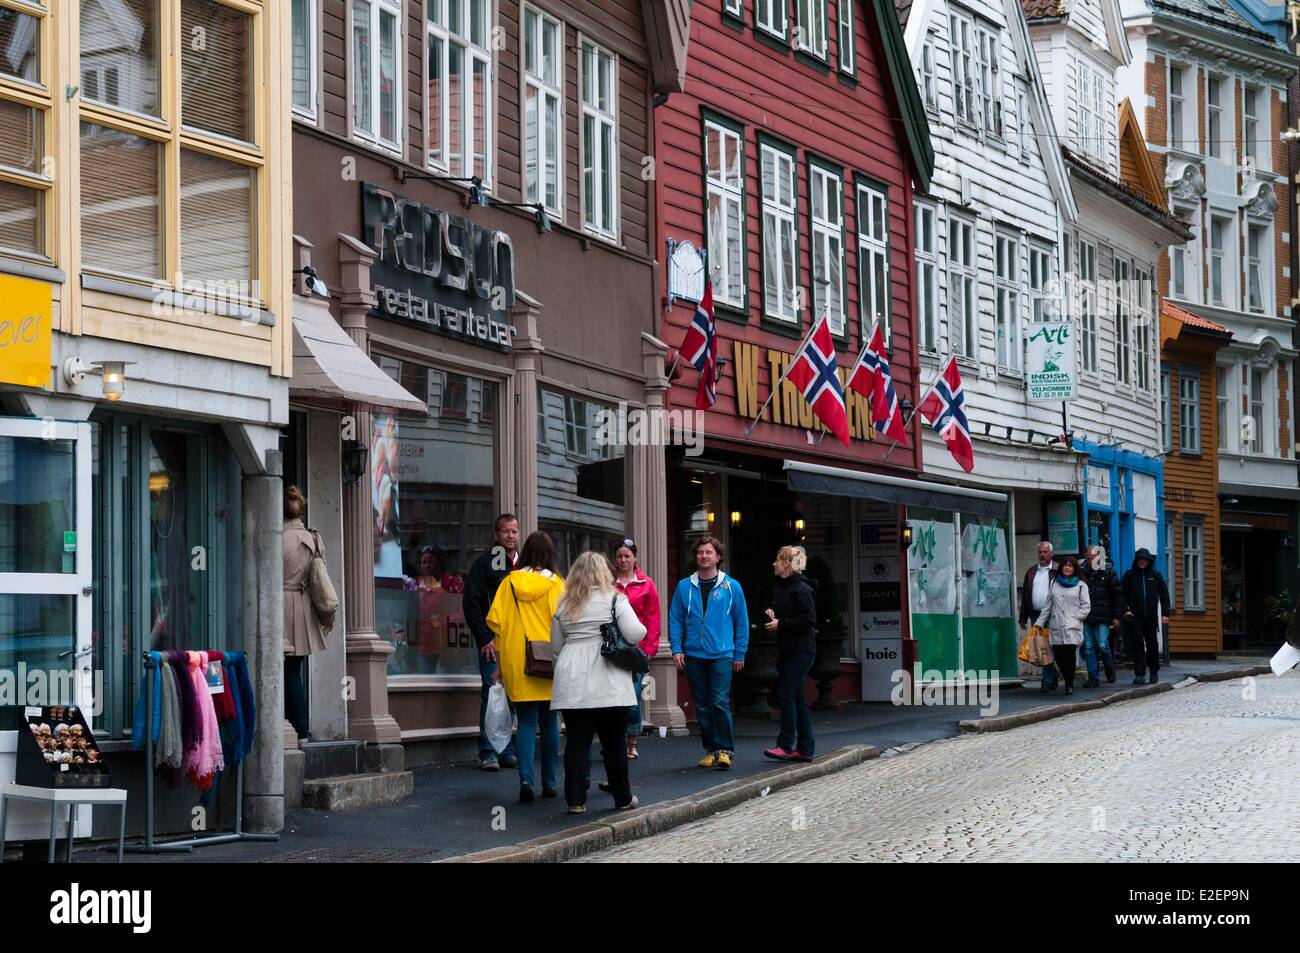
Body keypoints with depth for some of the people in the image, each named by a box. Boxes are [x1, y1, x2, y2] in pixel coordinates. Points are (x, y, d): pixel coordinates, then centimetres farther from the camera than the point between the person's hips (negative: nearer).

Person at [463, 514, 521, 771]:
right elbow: (471, 603, -6)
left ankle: (508, 750, 12)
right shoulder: (484, 564, -1)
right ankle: (488, 753, -3)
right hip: (493, 642, -5)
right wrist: (485, 639, -12)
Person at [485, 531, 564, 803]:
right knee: (549, 722, 11)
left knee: (526, 722, 3)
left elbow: (496, 623, 0)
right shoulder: (556, 584, -3)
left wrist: (500, 665, 7)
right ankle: (549, 783, 15)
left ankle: (525, 779, -15)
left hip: (516, 664, 1)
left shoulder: (509, 583, 2)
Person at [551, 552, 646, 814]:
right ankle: (623, 798, 16)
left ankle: (576, 800, 0)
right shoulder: (614, 599, -2)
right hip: (608, 684, -3)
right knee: (614, 742, 6)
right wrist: (642, 629, 11)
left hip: (571, 684, 3)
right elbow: (634, 634, -11)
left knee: (577, 741, 4)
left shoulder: (563, 605, 11)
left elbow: (556, 647, 16)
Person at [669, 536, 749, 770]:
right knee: (702, 707, 8)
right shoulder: (684, 587, 5)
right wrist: (676, 649, -3)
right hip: (693, 656, 3)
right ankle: (711, 749, 17)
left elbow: (741, 621, 5)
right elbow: (675, 619, 6)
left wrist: (740, 653, 2)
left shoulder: (731, 587, 1)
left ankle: (725, 750, -5)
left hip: (722, 655, -3)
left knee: (720, 702, -12)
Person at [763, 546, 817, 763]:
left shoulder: (801, 590, -13)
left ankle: (786, 745, -9)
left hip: (800, 652, -10)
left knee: (786, 696, -11)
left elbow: (809, 620, -19)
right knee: (797, 699, 10)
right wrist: (773, 616, 6)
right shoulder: (783, 587, 17)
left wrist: (781, 624, -16)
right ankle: (804, 749, 12)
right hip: (787, 651, 10)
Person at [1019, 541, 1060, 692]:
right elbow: (1025, 595, 17)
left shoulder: (1057, 571, -1)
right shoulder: (1032, 571, 16)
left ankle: (1047, 681, -5)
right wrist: (1023, 617, 13)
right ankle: (1053, 677, 22)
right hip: (1035, 614, 6)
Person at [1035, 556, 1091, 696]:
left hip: (1072, 627, -3)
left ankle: (1069, 684, -3)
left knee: (1070, 654, -13)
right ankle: (1069, 681, 16)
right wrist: (1039, 623, 13)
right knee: (1059, 656, -3)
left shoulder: (1081, 586, 8)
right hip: (1056, 627, 3)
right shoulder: (1054, 583, 16)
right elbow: (1048, 605, 18)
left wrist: (1075, 618, -7)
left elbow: (1086, 606, 5)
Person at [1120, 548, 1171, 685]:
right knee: (1138, 644, -8)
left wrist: (1165, 613, -1)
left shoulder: (1155, 575, 5)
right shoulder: (1130, 575, 2)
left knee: (1152, 644, 8)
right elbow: (1122, 593, 5)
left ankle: (1154, 671, 24)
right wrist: (1125, 609, -7)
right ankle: (1139, 675, -10)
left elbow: (1164, 594, 6)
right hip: (1135, 617, -1)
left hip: (1151, 616, 1)